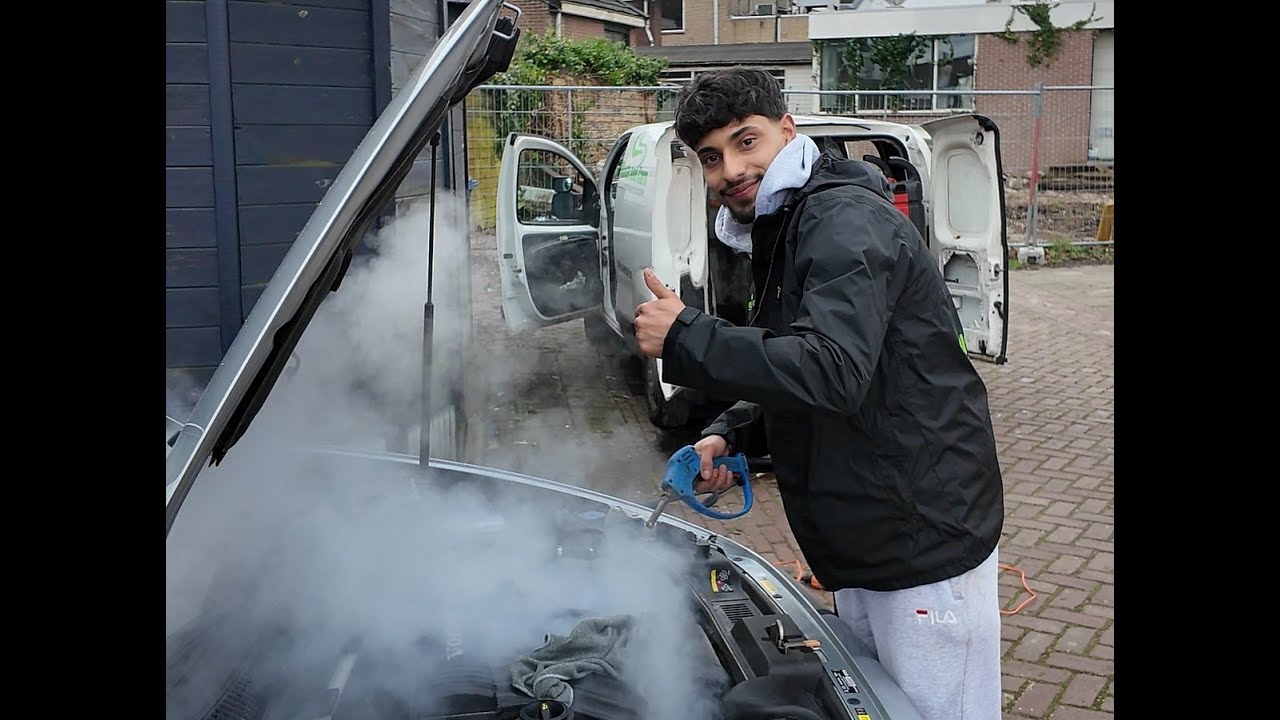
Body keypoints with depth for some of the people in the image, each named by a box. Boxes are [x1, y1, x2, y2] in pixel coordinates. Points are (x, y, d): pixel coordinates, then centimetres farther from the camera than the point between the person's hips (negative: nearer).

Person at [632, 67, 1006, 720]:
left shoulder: (846, 219, -18)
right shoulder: (779, 230, 14)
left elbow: (833, 371, -33)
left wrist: (685, 337, -27)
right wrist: (728, 434, 6)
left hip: (927, 545, -10)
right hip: (861, 542, 10)